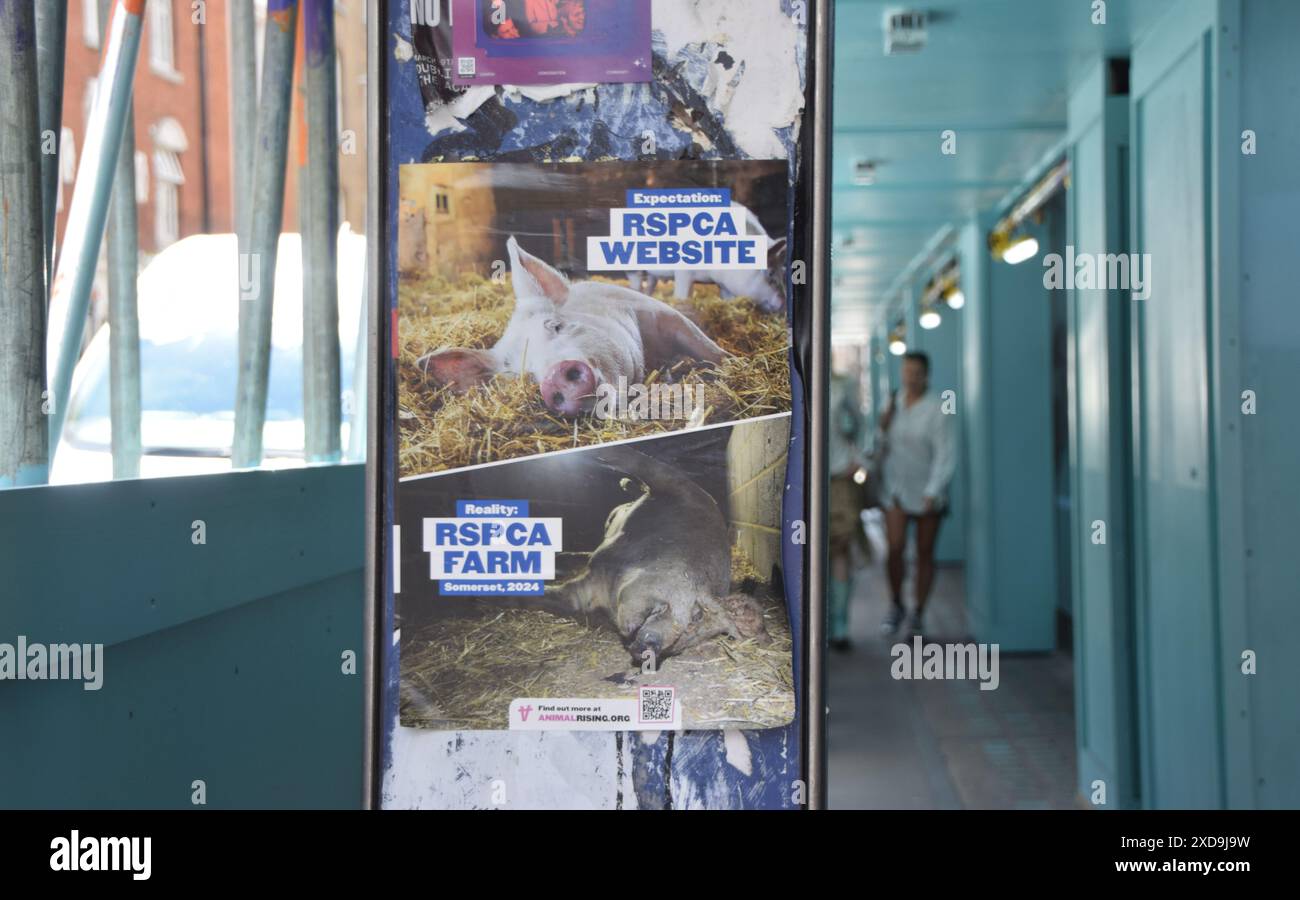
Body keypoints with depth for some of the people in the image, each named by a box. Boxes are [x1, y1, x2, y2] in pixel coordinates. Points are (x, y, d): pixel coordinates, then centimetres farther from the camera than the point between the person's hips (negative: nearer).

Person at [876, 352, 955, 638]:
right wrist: (883, 425, -10)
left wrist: (933, 493, -24)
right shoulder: (894, 405, 3)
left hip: (927, 492, -3)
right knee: (895, 548, -10)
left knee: (925, 554, 4)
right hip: (896, 489, 3)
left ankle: (918, 614, 18)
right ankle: (896, 607, 11)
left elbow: (946, 455, -17)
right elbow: (883, 446, 10)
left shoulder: (936, 410, -13)